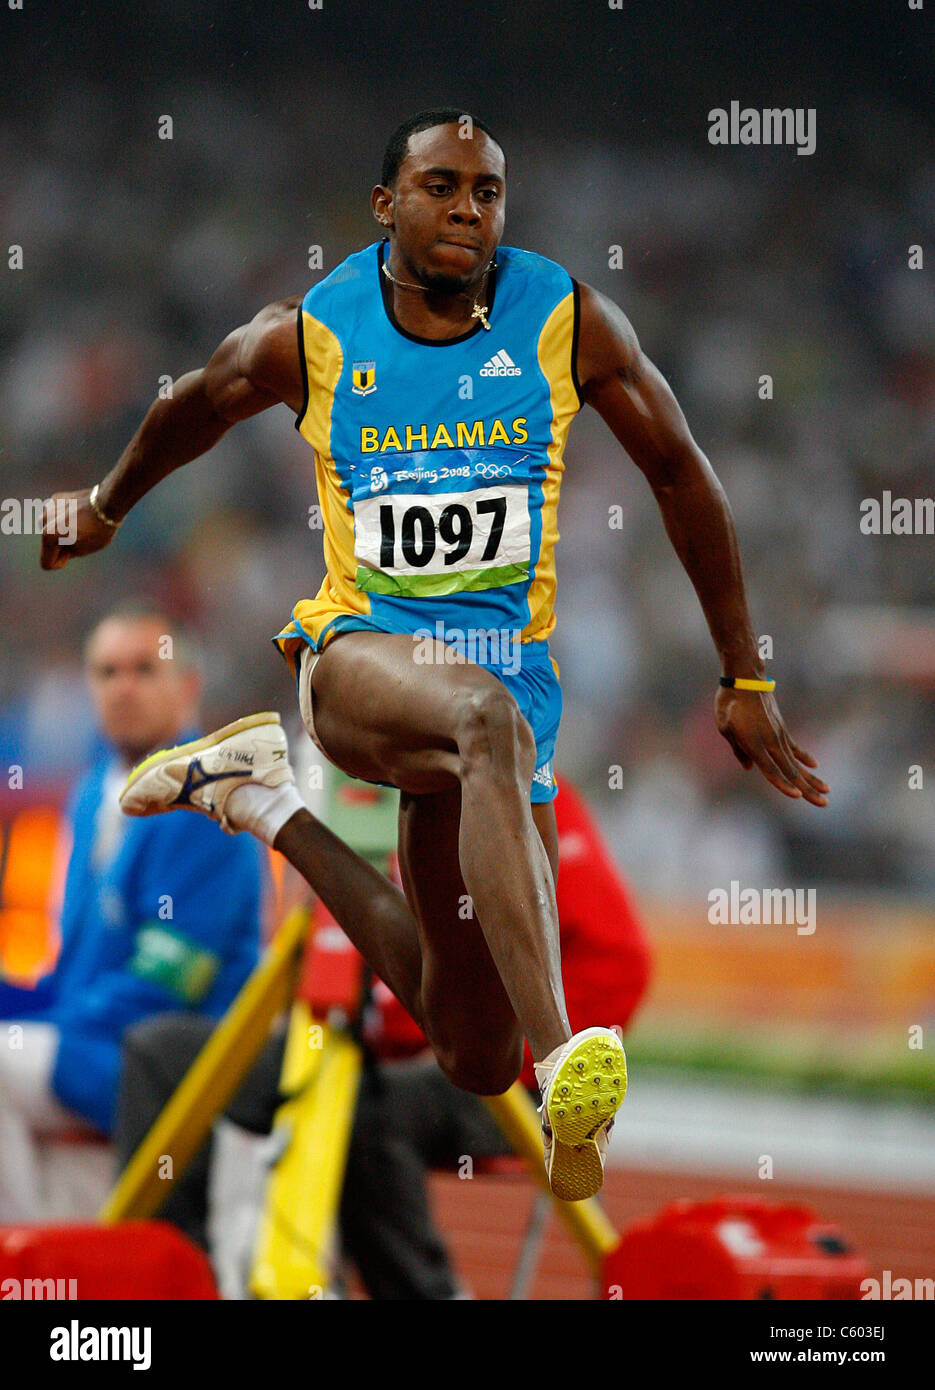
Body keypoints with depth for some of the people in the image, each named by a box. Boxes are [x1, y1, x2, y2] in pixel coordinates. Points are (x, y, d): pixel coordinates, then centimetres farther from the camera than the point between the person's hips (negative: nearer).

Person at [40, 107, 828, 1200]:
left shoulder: (565, 320, -1)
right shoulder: (307, 339, -2)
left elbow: (681, 476, 7)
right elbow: (189, 411, 19)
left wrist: (744, 683, 8)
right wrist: (106, 507, 37)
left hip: (509, 665, 3)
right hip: (359, 657, -3)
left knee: (474, 1059, 4)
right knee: (492, 719, -42)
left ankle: (270, 805, 25)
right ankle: (563, 1063, -54)